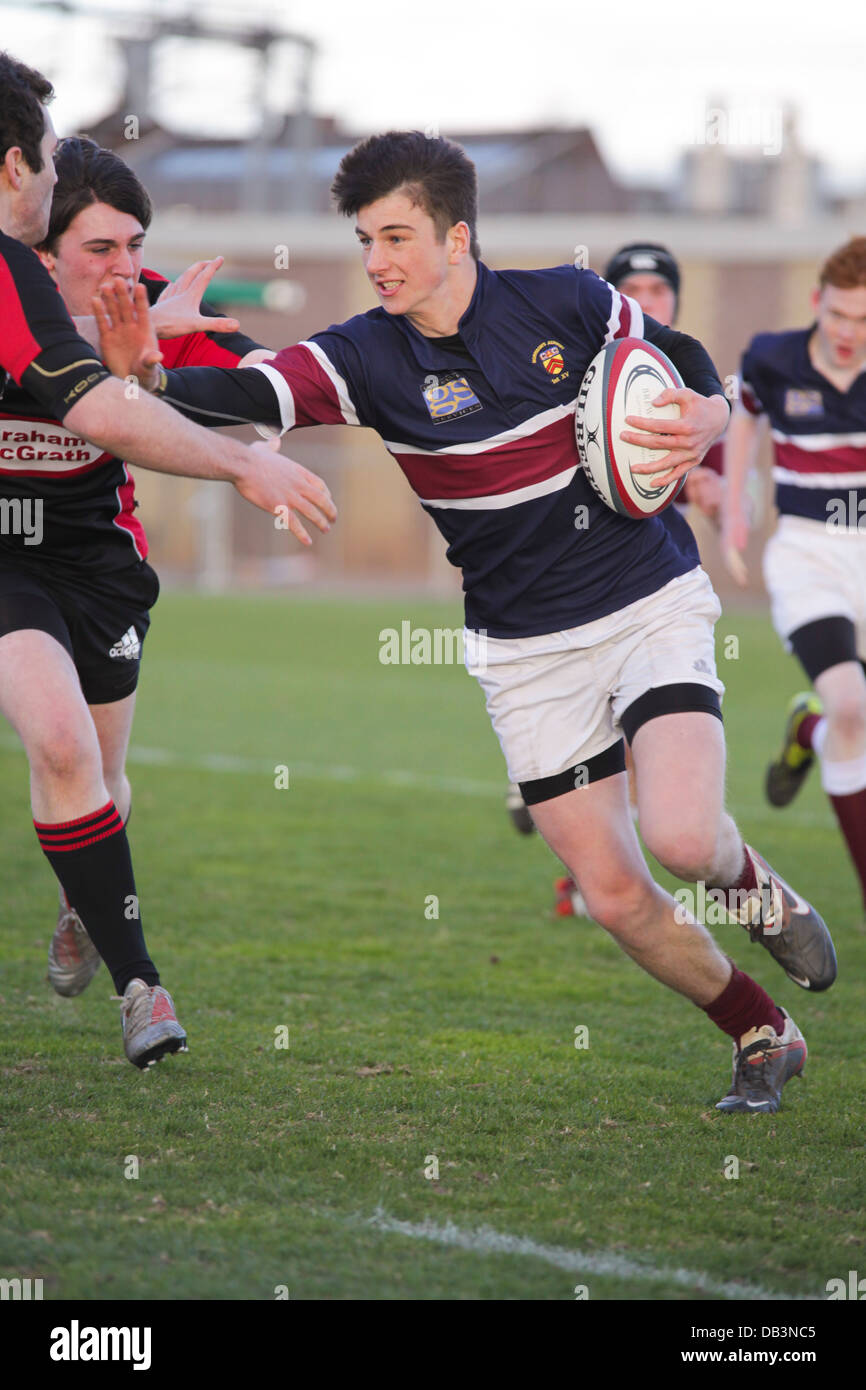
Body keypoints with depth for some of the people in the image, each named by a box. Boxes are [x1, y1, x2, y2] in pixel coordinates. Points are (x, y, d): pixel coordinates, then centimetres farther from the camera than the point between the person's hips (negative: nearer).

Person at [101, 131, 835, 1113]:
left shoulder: (566, 303, -9)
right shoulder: (367, 357, -9)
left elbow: (688, 366, 9)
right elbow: (255, 395, -27)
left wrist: (702, 421, -13)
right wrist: (148, 376, -45)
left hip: (648, 608, -2)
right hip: (525, 653, 2)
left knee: (682, 838, -24)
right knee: (615, 899, -2)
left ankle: (752, 886, 14)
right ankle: (762, 1036, 24)